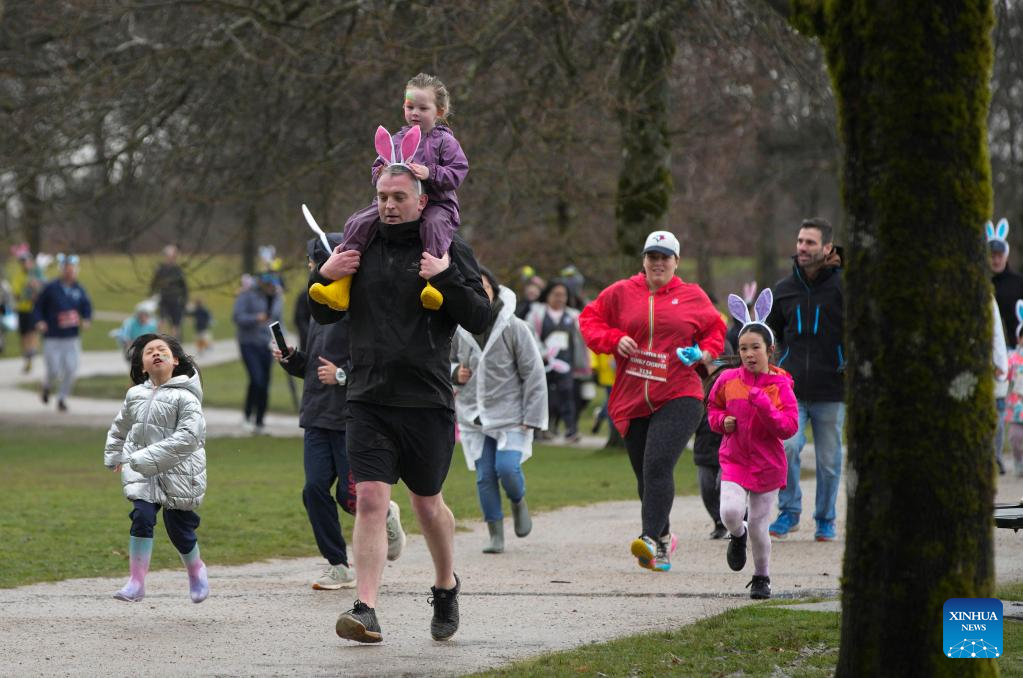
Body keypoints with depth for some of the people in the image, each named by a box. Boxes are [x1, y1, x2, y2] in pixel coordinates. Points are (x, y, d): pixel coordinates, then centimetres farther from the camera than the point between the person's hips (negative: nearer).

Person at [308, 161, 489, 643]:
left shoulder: (449, 250, -1)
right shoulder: (361, 247, 9)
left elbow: (480, 319, -6)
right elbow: (324, 314, 18)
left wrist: (447, 278, -20)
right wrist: (323, 277, -2)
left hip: (427, 402, -2)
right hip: (368, 400, 2)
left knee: (427, 503, 12)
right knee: (370, 500, -11)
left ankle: (446, 586, 37)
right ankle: (366, 609, -15)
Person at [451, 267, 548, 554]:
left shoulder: (514, 327, -9)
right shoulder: (458, 330, 0)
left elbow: (533, 373, -6)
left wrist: (532, 417, -9)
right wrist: (455, 373, -6)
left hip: (510, 416, -3)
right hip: (474, 418, 3)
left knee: (507, 467, -16)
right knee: (484, 476, 0)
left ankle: (519, 503, 17)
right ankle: (495, 534, 13)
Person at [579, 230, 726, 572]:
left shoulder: (692, 297, 7)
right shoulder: (621, 293, 8)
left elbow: (715, 328, 20)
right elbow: (589, 319, 12)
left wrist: (707, 351, -1)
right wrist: (614, 339, -5)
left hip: (678, 396, -3)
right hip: (632, 399, 3)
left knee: (658, 465, -22)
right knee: (646, 475, 10)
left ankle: (651, 538, -31)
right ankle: (664, 537, 30)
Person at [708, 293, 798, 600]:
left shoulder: (780, 385, -8)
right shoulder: (728, 380, -1)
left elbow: (788, 427, -15)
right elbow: (713, 406, 18)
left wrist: (762, 403, -25)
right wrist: (721, 421, -4)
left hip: (767, 464, -1)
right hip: (734, 459, 1)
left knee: (759, 525, 4)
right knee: (730, 512, -21)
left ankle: (762, 577, 27)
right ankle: (738, 536, 16)